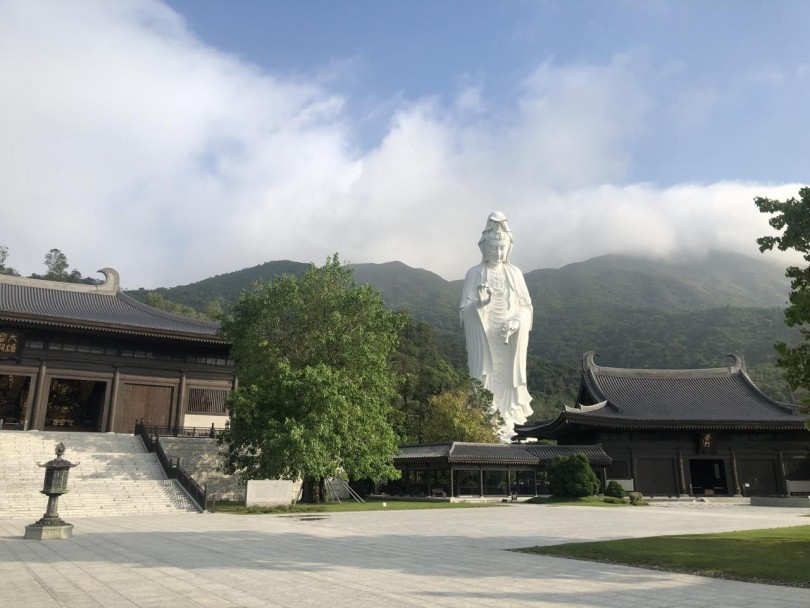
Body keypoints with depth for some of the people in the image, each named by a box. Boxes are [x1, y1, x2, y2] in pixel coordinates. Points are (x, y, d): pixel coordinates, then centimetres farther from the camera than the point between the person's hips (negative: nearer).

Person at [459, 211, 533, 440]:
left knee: (507, 378, 3)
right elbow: (464, 310, -6)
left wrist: (516, 322, -13)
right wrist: (479, 303, -27)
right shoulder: (474, 273, -3)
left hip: (511, 340, 3)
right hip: (484, 339, -2)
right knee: (485, 379, -6)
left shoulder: (515, 273, 5)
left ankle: (506, 424, 14)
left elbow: (526, 306, 6)